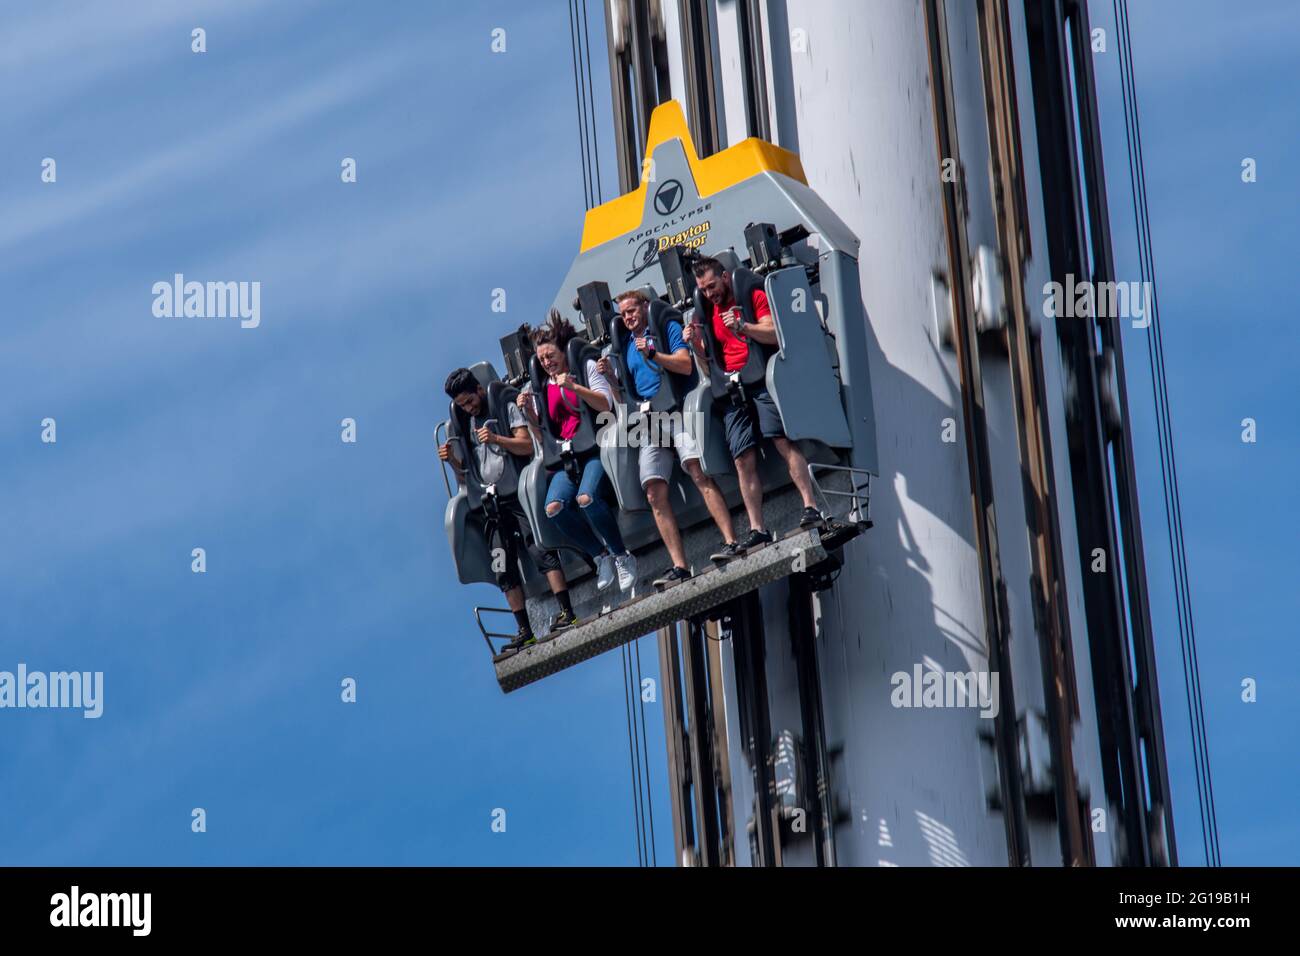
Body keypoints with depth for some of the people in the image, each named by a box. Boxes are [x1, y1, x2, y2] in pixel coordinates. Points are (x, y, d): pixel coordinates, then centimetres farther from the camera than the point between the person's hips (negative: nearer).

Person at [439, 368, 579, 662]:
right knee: (504, 570, -1)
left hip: (518, 494, -5)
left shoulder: (508, 408, 5)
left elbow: (528, 445, -7)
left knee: (539, 550, -18)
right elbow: (464, 474, 19)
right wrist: (451, 460, -2)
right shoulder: (466, 425, 20)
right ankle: (524, 632, -1)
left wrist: (496, 439, -22)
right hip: (492, 503, 5)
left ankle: (566, 613, -21)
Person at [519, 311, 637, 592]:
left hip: (596, 447, -4)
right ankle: (602, 556, -8)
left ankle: (622, 556, -15)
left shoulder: (586, 366, 6)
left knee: (586, 498, -32)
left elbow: (607, 403, -6)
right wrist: (529, 413, 0)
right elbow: (543, 437, 17)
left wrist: (574, 387, -16)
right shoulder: (542, 388, 17)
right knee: (554, 507, -24)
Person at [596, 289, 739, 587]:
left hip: (675, 411, -5)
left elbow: (686, 365, -4)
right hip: (648, 420, 5)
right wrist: (610, 374, 6)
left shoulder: (667, 327, 10)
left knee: (700, 472, -23)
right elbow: (626, 394, 24)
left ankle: (731, 542, -28)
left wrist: (653, 354, -13)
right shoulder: (627, 345, 25)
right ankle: (679, 566, -10)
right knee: (655, 493, -7)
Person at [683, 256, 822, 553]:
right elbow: (708, 363, 21)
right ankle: (757, 529, -7)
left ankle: (810, 506, -22)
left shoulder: (755, 297, 5)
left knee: (783, 440, -20)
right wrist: (696, 344, 2)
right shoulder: (708, 315, 21)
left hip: (761, 380, -5)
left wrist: (743, 326, -20)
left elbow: (774, 334, -6)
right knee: (744, 459, -4)